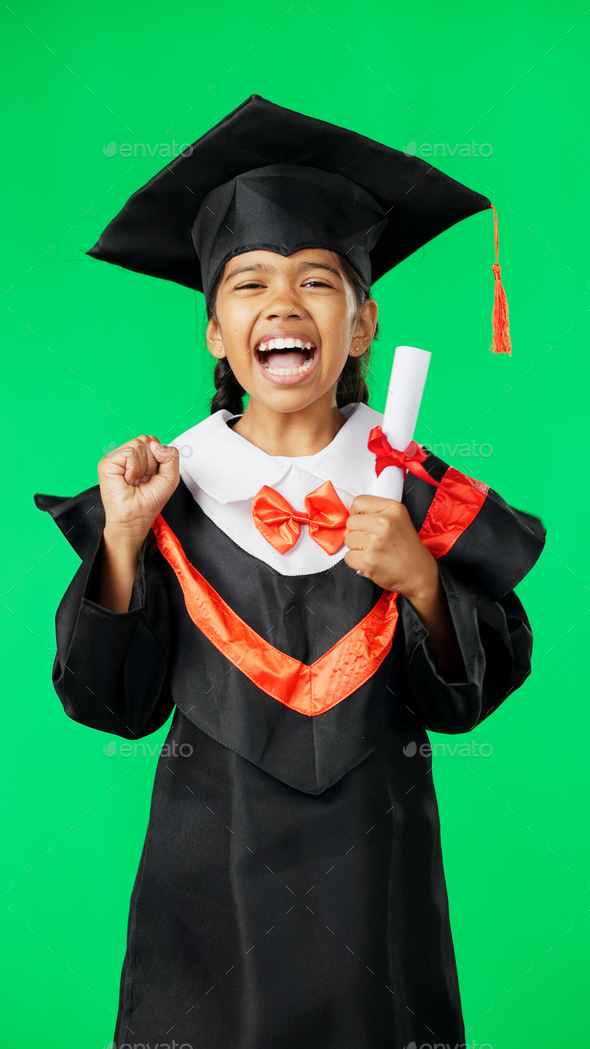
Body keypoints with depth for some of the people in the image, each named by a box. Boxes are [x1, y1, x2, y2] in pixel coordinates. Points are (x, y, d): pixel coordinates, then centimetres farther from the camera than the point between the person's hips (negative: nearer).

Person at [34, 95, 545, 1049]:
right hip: (212, 871, 0)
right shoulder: (171, 488, -6)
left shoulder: (412, 492, -6)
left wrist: (419, 580, -21)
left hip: (371, 864, 0)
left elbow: (464, 697, -5)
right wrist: (122, 540, -16)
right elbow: (122, 703, -5)